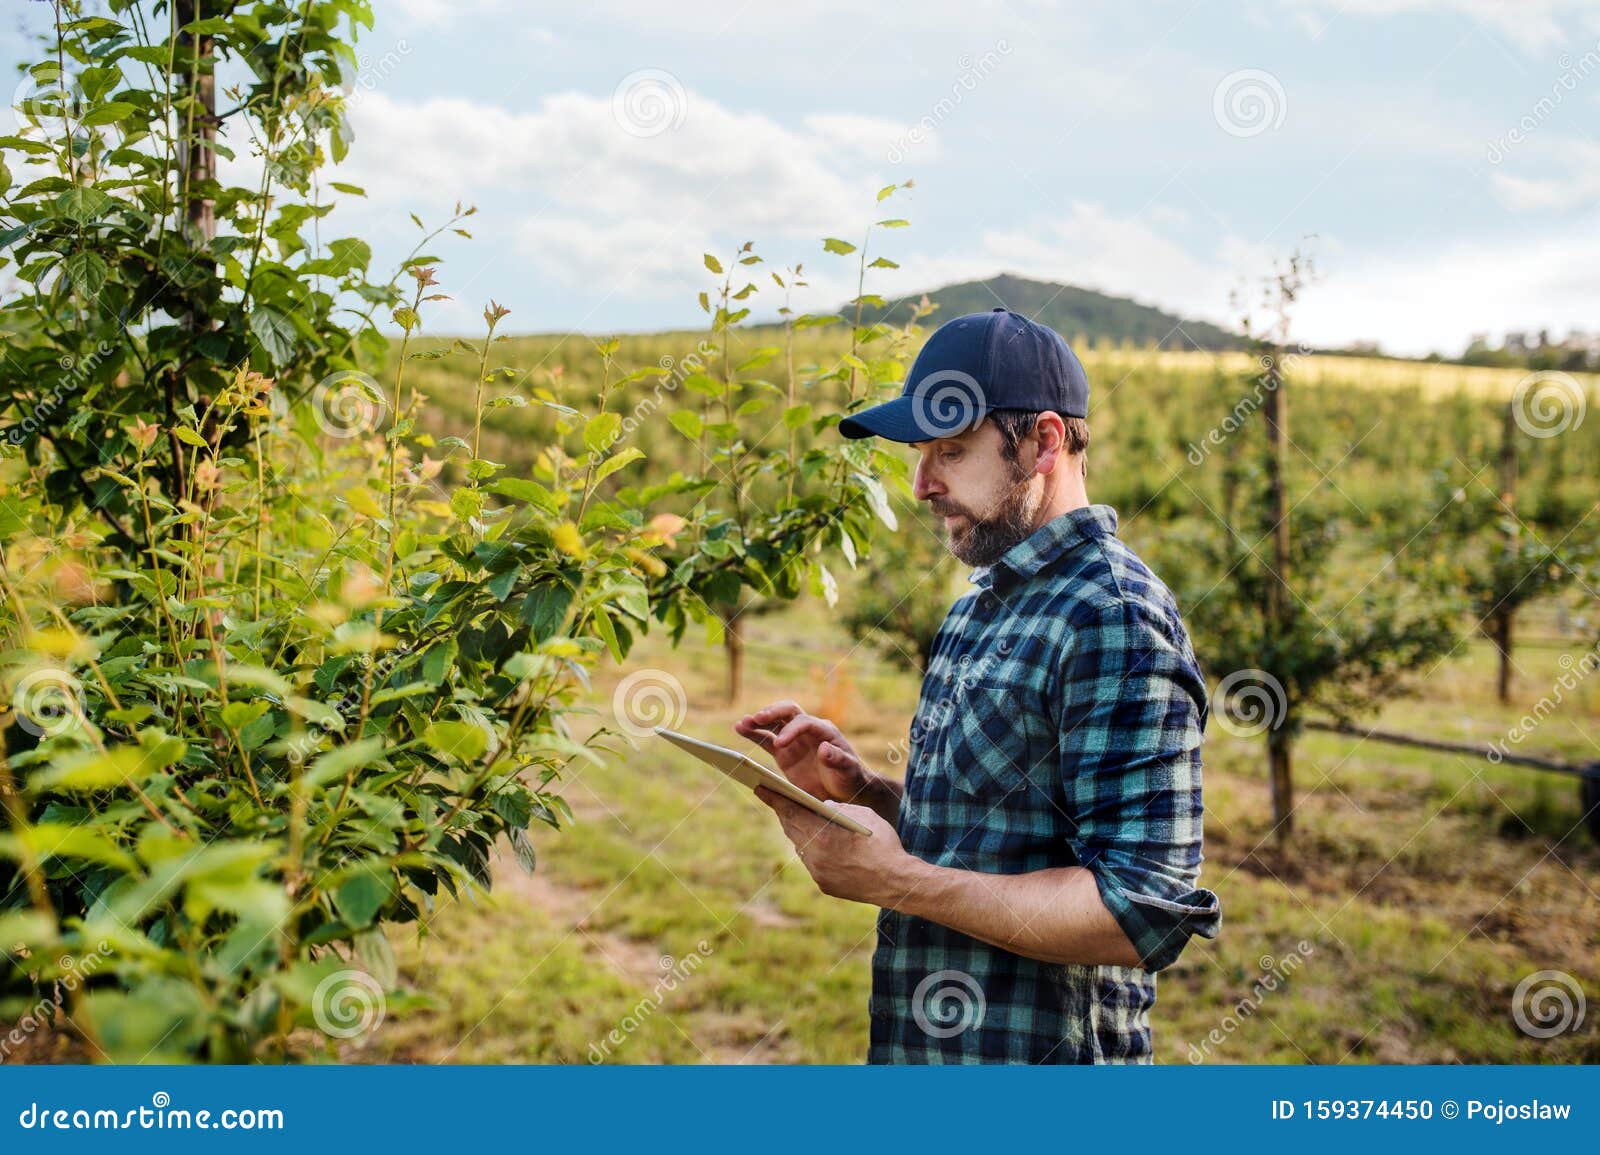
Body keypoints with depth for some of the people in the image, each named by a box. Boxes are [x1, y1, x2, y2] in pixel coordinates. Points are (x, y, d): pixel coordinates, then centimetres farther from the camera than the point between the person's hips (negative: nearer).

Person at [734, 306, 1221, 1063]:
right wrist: (860, 792, -2)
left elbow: (1145, 912, -25)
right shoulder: (985, 603, 9)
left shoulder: (1116, 623, -20)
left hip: (1038, 1054, -8)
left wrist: (895, 880, -25)